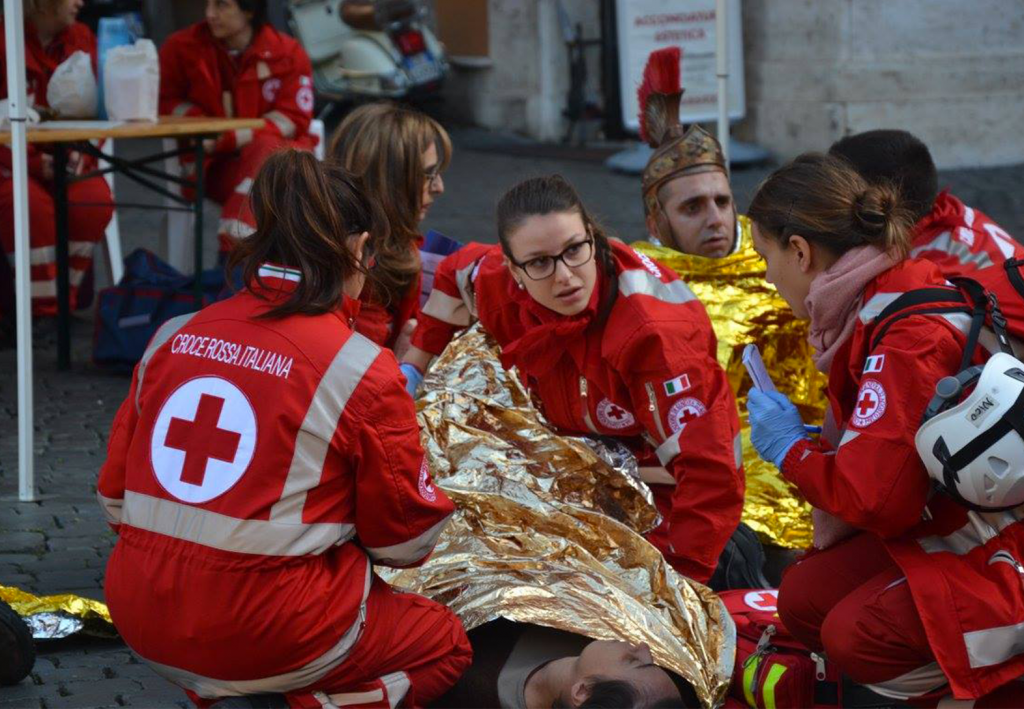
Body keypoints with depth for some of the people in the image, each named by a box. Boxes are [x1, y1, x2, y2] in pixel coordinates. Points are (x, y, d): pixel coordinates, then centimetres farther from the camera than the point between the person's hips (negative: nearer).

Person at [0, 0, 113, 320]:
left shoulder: (81, 39, 6)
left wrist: (80, 157, -14)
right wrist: (34, 163, -20)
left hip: (67, 161, 4)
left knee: (94, 202, -27)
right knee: (31, 205, -34)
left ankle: (62, 302, -14)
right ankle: (41, 308, -21)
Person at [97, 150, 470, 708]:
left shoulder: (175, 337, 1)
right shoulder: (360, 369, -12)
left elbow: (115, 498, 9)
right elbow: (405, 540, -1)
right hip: (269, 638, -5)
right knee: (447, 642, 21)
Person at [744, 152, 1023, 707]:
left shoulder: (909, 335, -25)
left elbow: (876, 500, -26)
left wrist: (790, 447, -10)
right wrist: (813, 439, 5)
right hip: (946, 523, 10)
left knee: (856, 636, -23)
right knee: (803, 599, -3)